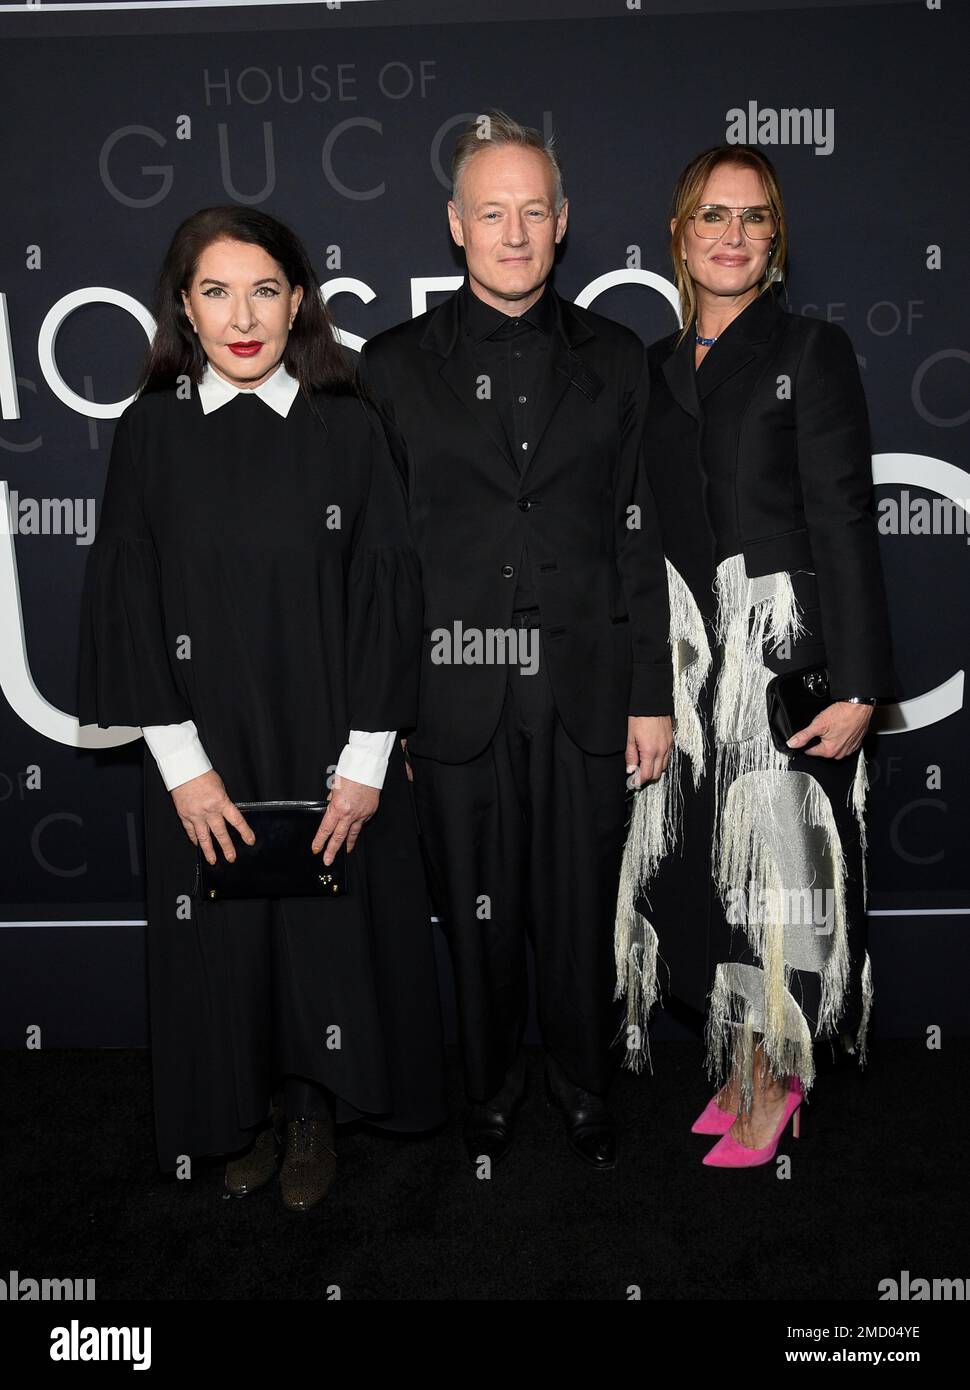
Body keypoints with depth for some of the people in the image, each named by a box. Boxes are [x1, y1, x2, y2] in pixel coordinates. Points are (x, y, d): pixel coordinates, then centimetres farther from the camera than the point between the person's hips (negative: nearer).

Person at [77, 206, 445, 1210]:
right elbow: (128, 605, -3)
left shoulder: (348, 428, -3)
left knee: (330, 928, 9)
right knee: (220, 938, 11)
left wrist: (364, 762, -10)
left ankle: (313, 1109, 33)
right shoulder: (149, 432, -1)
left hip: (329, 743, 0)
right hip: (205, 747, 1)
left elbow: (386, 595, -4)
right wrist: (182, 765, -9)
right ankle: (242, 1114, 36)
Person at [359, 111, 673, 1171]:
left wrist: (651, 695, 2)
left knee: (581, 913, 11)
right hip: (455, 695, 0)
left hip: (586, 692, 1)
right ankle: (490, 1088, 36)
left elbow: (641, 539, 5)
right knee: (476, 915, 12)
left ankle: (584, 1085, 36)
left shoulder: (614, 358, 7)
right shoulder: (394, 366, 3)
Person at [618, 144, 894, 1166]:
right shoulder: (657, 367, 13)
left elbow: (844, 524, -9)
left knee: (774, 863, 1)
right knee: (703, 862, 9)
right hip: (688, 656, 5)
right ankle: (742, 1068, 27)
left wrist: (857, 687, -15)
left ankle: (773, 1081, 20)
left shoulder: (812, 351, -2)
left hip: (784, 650, -5)